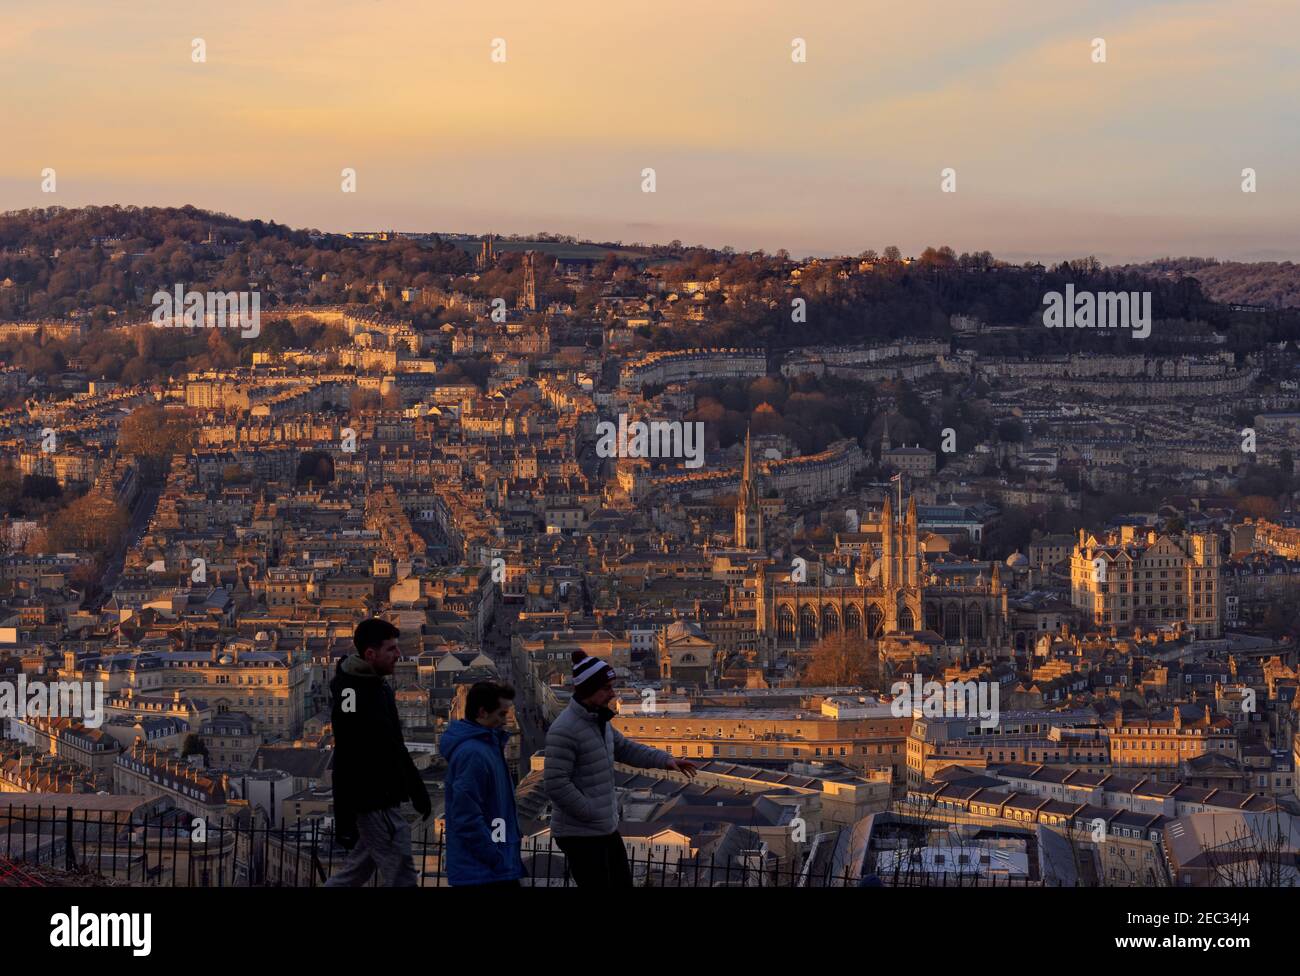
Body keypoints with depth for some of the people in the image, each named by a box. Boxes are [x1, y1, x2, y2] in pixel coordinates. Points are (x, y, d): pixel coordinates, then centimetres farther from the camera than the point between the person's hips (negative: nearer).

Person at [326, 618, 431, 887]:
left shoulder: (380, 685, 11)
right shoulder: (353, 695, -20)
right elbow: (345, 763, -22)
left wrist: (418, 791, 23)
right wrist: (344, 821, -23)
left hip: (387, 798, 10)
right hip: (374, 804, -10)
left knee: (357, 870, 17)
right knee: (402, 878, -5)